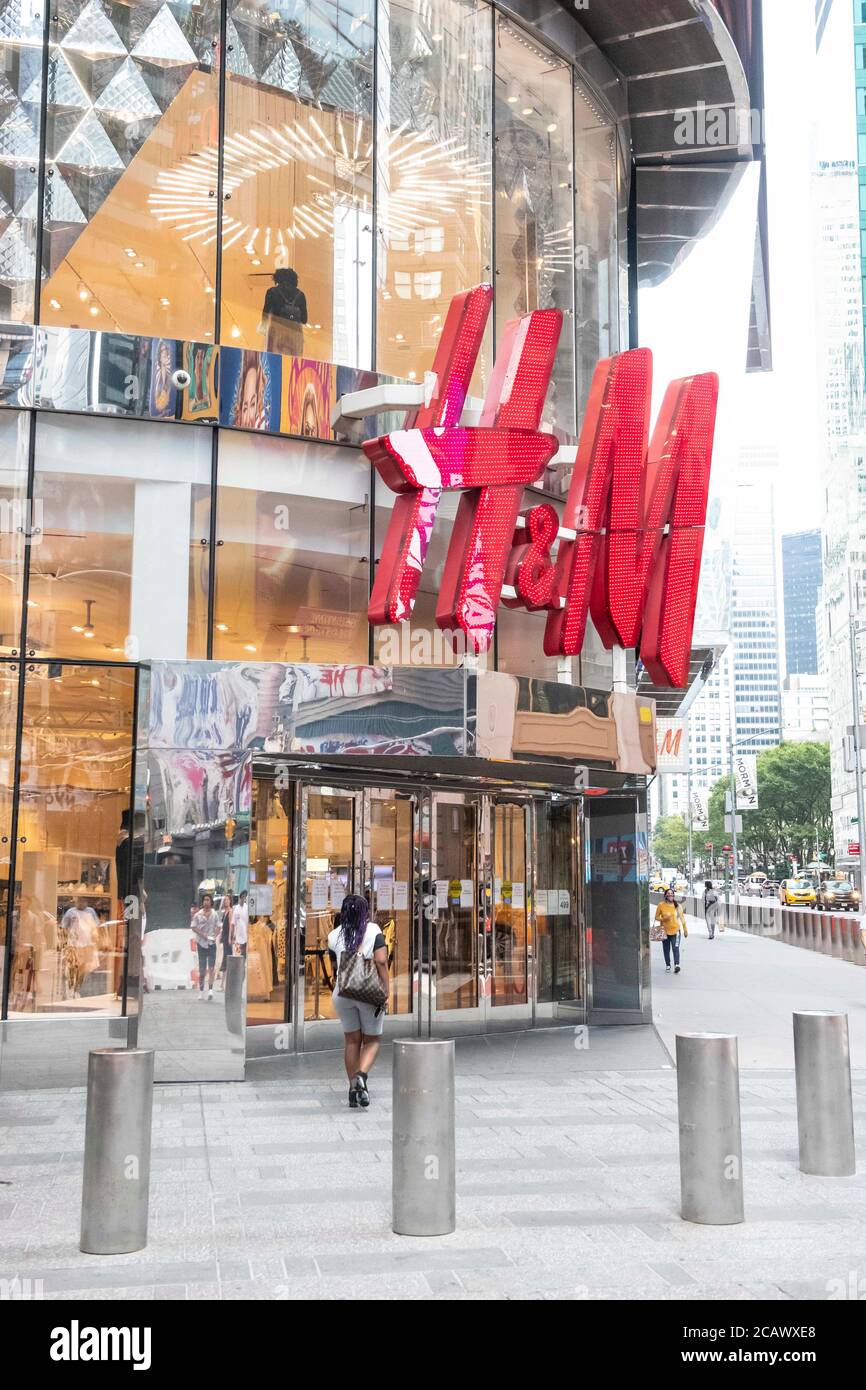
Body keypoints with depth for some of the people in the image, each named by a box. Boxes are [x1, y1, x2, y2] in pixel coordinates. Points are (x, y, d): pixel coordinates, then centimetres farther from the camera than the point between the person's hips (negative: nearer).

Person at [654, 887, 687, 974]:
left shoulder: (677, 905, 0)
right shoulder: (661, 905, -2)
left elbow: (682, 917, 5)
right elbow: (657, 917, 4)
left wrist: (685, 929, 5)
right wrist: (663, 918, -17)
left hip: (675, 930, -1)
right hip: (665, 930, 1)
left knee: (676, 948, -15)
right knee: (666, 949, 11)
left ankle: (677, 965, -22)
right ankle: (667, 965, 25)